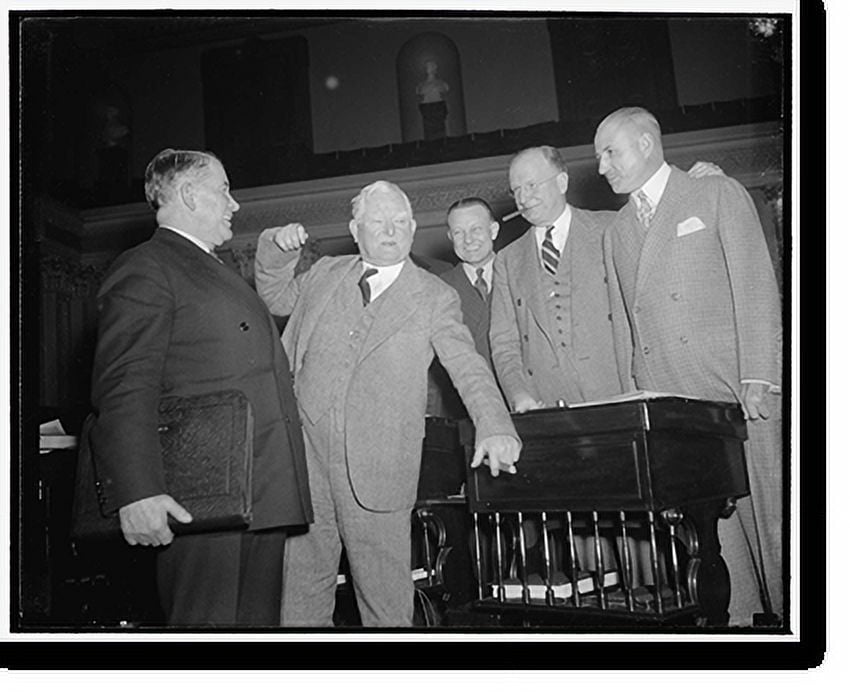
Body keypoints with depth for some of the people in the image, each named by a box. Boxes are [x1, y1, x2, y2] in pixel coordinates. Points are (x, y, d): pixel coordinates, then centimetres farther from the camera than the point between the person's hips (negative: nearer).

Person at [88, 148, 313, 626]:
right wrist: (137, 493, -25)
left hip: (265, 498, 9)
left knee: (259, 619, 12)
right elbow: (124, 390, -16)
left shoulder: (223, 275, 26)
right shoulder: (145, 270, -5)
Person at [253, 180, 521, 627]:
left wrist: (494, 427, -21)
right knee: (301, 580, 9)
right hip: (302, 452, 3)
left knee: (385, 594, 0)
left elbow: (468, 367, -4)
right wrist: (276, 247, 12)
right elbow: (276, 297, 31)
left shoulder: (435, 297, 5)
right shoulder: (324, 275, 15)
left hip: (375, 467, -3)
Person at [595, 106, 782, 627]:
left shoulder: (719, 195, 6)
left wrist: (757, 379, -11)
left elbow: (756, 288, -2)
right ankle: (740, 617, 10)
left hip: (734, 391, -4)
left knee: (768, 516, -2)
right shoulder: (616, 233, 20)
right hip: (663, 404, 4)